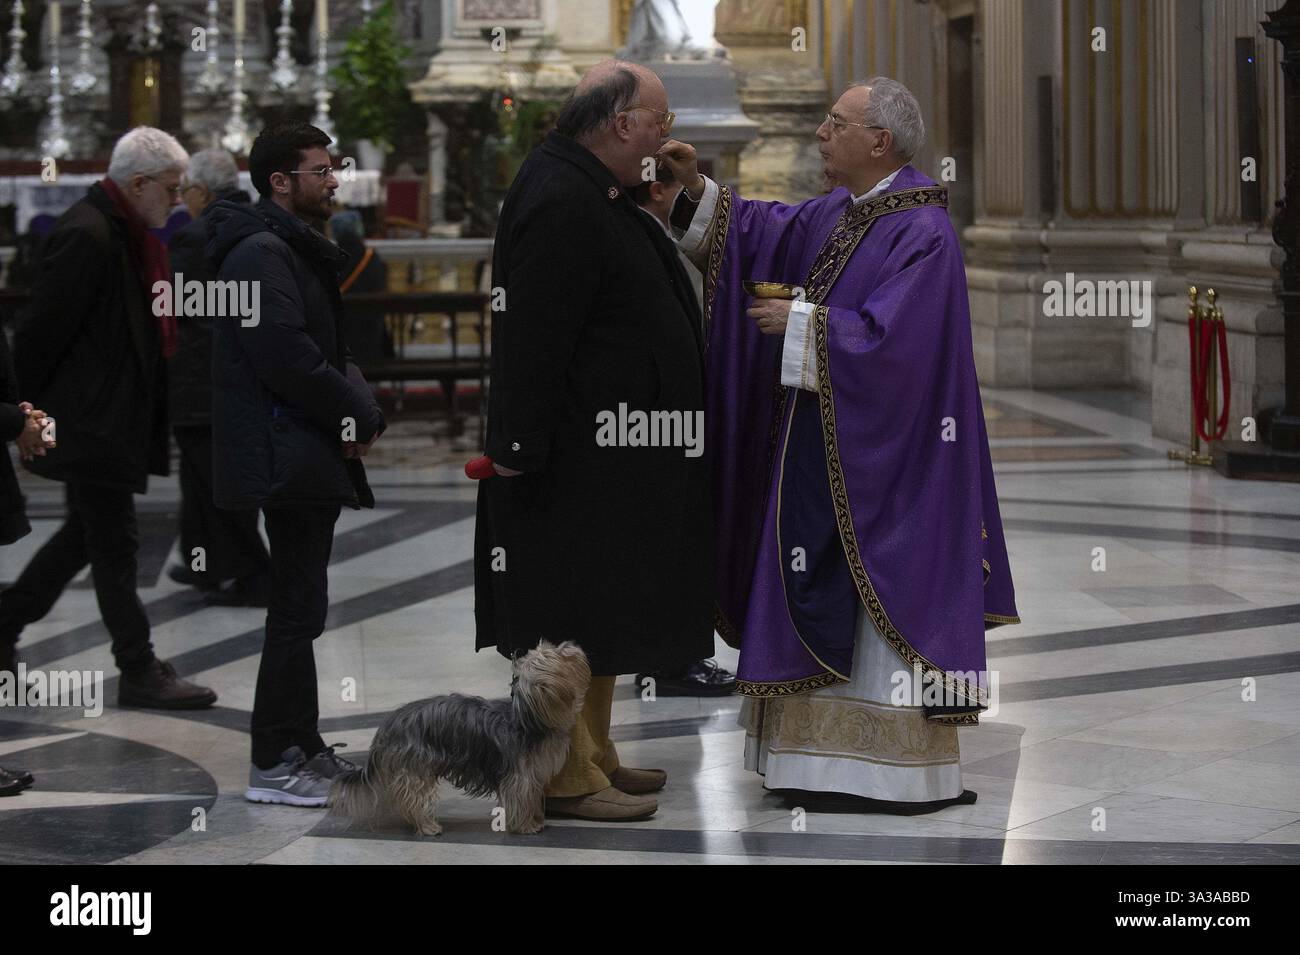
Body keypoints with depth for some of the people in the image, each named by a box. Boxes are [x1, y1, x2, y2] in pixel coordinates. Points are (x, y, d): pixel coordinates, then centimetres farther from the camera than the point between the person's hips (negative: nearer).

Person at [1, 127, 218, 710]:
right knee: (114, 545, -2)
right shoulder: (86, 236, -21)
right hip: (90, 423, -10)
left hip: (113, 419, 10)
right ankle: (139, 673, 5)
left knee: (86, 533, 20)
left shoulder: (126, 234, 12)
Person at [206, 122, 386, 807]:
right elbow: (289, 358, -23)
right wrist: (359, 417, -12)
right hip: (286, 458, -11)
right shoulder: (261, 253, -15)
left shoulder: (299, 251, 19)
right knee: (296, 608, -8)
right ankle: (274, 765, -4)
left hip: (312, 457, 11)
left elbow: (332, 350, 20)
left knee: (301, 605, 15)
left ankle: (304, 746, 22)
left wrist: (363, 411, 1)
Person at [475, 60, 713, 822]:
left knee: (602, 609, 17)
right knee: (574, 615, -4)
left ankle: (594, 754, 27)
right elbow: (532, 338, -24)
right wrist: (521, 450, -26)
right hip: (577, 459, -11)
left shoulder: (594, 194, 14)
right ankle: (567, 777, 2)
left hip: (617, 457, 11)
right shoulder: (561, 205, -20)